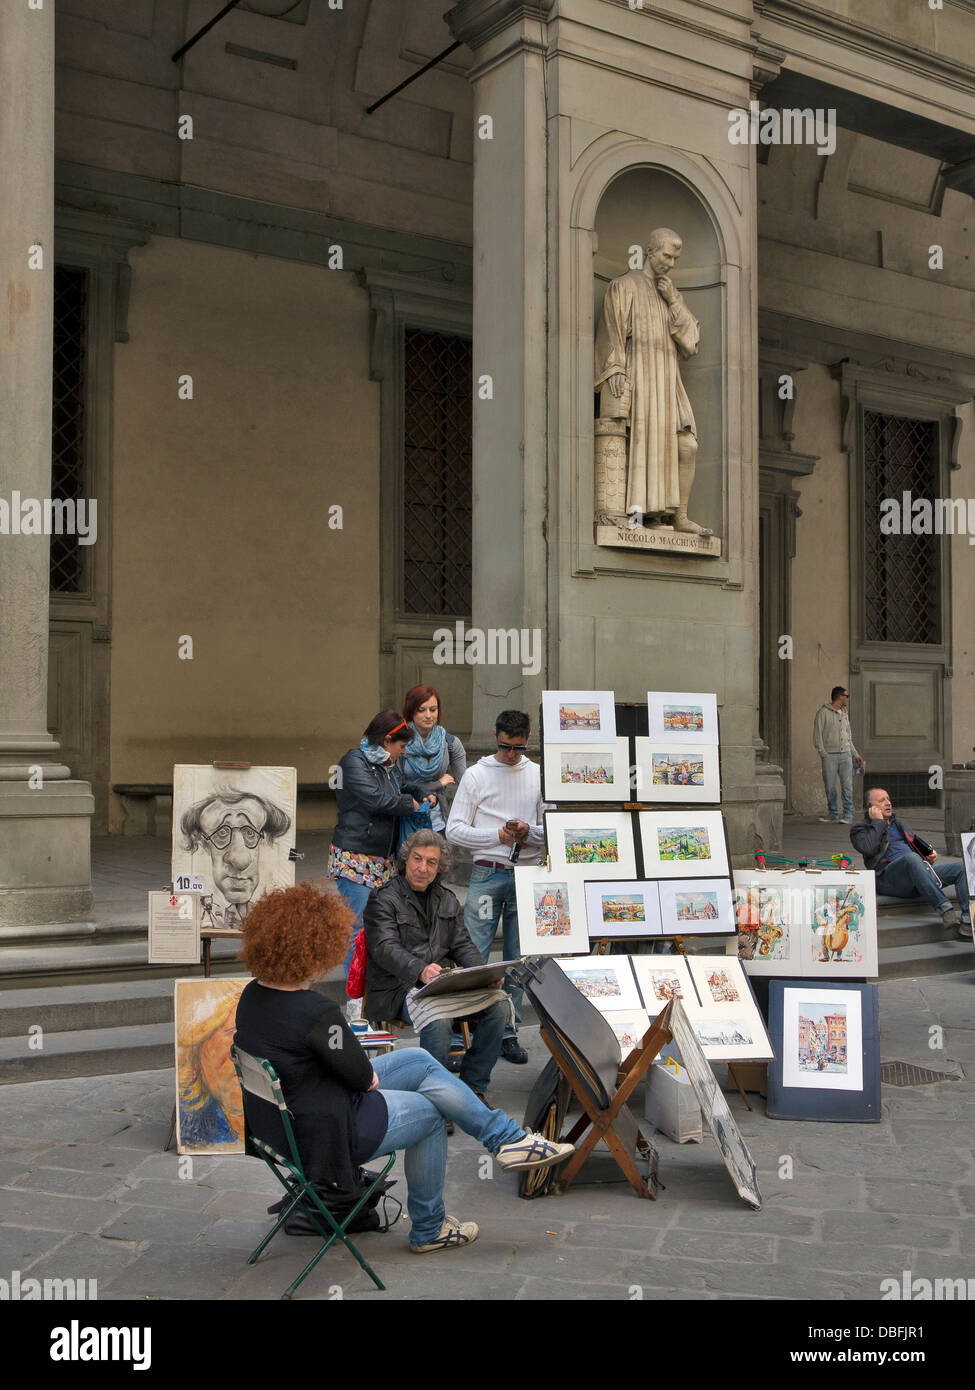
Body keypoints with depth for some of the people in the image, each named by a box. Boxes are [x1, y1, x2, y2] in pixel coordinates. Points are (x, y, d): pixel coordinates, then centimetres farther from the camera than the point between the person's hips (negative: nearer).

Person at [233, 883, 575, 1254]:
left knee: (418, 1060, 14)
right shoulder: (316, 1013, -30)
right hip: (323, 1134, -9)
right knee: (430, 1111, 15)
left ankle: (507, 1138, 23)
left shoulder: (253, 994, -2)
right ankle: (428, 1230, 31)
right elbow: (361, 1077, -17)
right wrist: (372, 1076, 5)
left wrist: (362, 1074, 7)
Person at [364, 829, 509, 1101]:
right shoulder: (383, 899, -2)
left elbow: (462, 945, 16)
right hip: (399, 988, -6)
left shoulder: (447, 900, 19)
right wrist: (419, 970, -35)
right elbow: (386, 948, -16)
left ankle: (473, 1086, -6)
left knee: (498, 1005, -18)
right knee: (438, 1018, -36)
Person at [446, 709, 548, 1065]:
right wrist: (498, 836, -11)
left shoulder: (539, 775, 8)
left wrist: (528, 832, -12)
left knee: (518, 959, 7)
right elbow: (454, 829, -1)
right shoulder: (476, 774, 2)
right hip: (487, 875, -2)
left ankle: (508, 1033, 16)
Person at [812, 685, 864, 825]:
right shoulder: (823, 712, 0)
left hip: (845, 755, 4)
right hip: (829, 755, -4)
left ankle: (848, 815, -3)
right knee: (830, 787, -1)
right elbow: (817, 734, -5)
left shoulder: (844, 714, 19)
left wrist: (855, 755, 20)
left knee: (847, 785, -7)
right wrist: (823, 753, -14)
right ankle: (833, 815, 8)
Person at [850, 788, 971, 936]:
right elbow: (868, 849, -10)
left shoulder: (900, 824, 32)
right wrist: (877, 822, -1)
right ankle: (945, 910, -48)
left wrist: (929, 855, 13)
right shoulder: (860, 828, 11)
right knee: (911, 858, -40)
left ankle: (967, 923, -30)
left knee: (961, 867, -13)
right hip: (888, 875, -7)